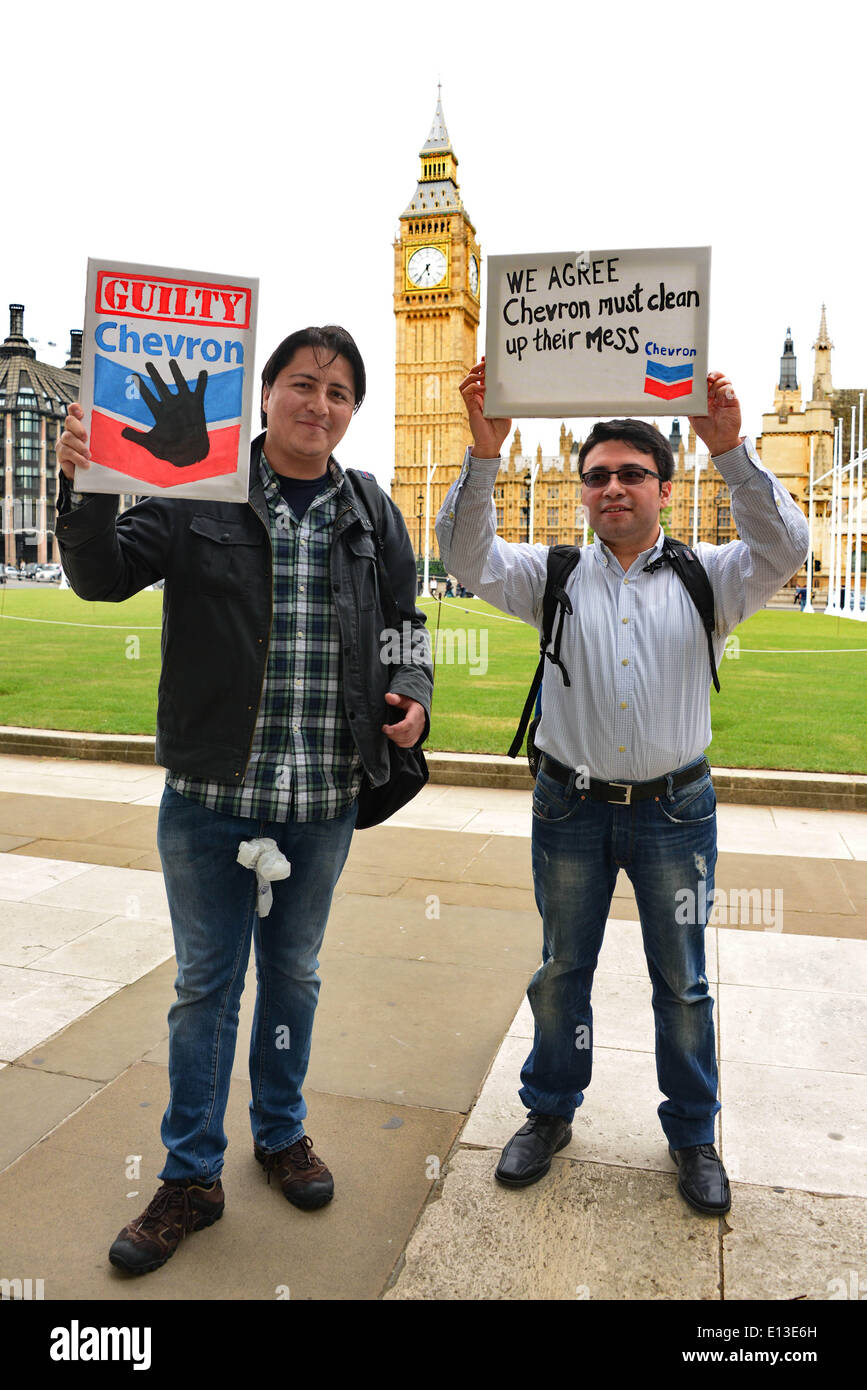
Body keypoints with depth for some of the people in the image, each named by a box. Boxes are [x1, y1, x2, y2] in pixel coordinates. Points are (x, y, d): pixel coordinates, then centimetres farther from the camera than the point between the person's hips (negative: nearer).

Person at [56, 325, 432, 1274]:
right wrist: (86, 489, -26)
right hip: (211, 798, -2)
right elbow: (103, 577, -7)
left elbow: (405, 621, 14)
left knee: (293, 975, 20)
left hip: (324, 803, 3)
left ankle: (281, 1132, 44)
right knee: (205, 984, 11)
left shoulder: (373, 517, 4)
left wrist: (411, 693, -6)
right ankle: (191, 1178, 30)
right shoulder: (199, 494, -5)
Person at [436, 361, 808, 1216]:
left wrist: (731, 452, -27)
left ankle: (692, 1134, 33)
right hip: (571, 807, 1)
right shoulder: (554, 576, 1)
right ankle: (550, 1112, 35)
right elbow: (469, 557, -12)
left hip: (674, 809, 0)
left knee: (683, 982, 12)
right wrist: (485, 453, -25)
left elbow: (781, 550, -15)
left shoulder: (705, 579, 1)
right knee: (561, 970, 15)